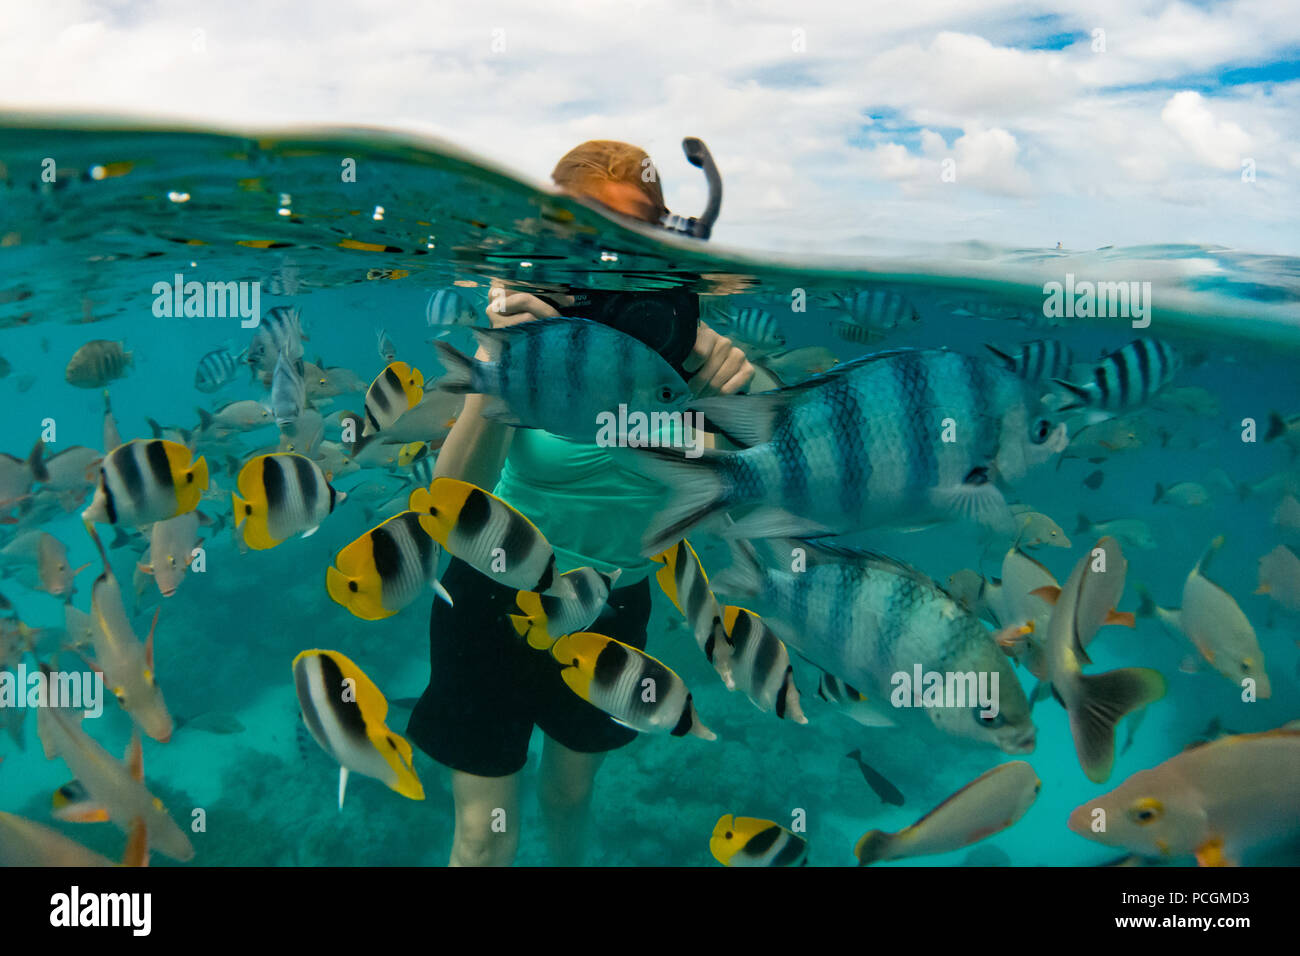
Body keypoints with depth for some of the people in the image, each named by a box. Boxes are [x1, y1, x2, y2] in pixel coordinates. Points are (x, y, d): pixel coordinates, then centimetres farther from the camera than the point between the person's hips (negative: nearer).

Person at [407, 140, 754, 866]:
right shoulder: (536, 335, -24)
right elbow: (455, 499, -34)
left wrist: (738, 393, -41)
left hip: (616, 601, 2)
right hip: (501, 595, -2)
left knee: (572, 792, 24)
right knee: (485, 838, 7)